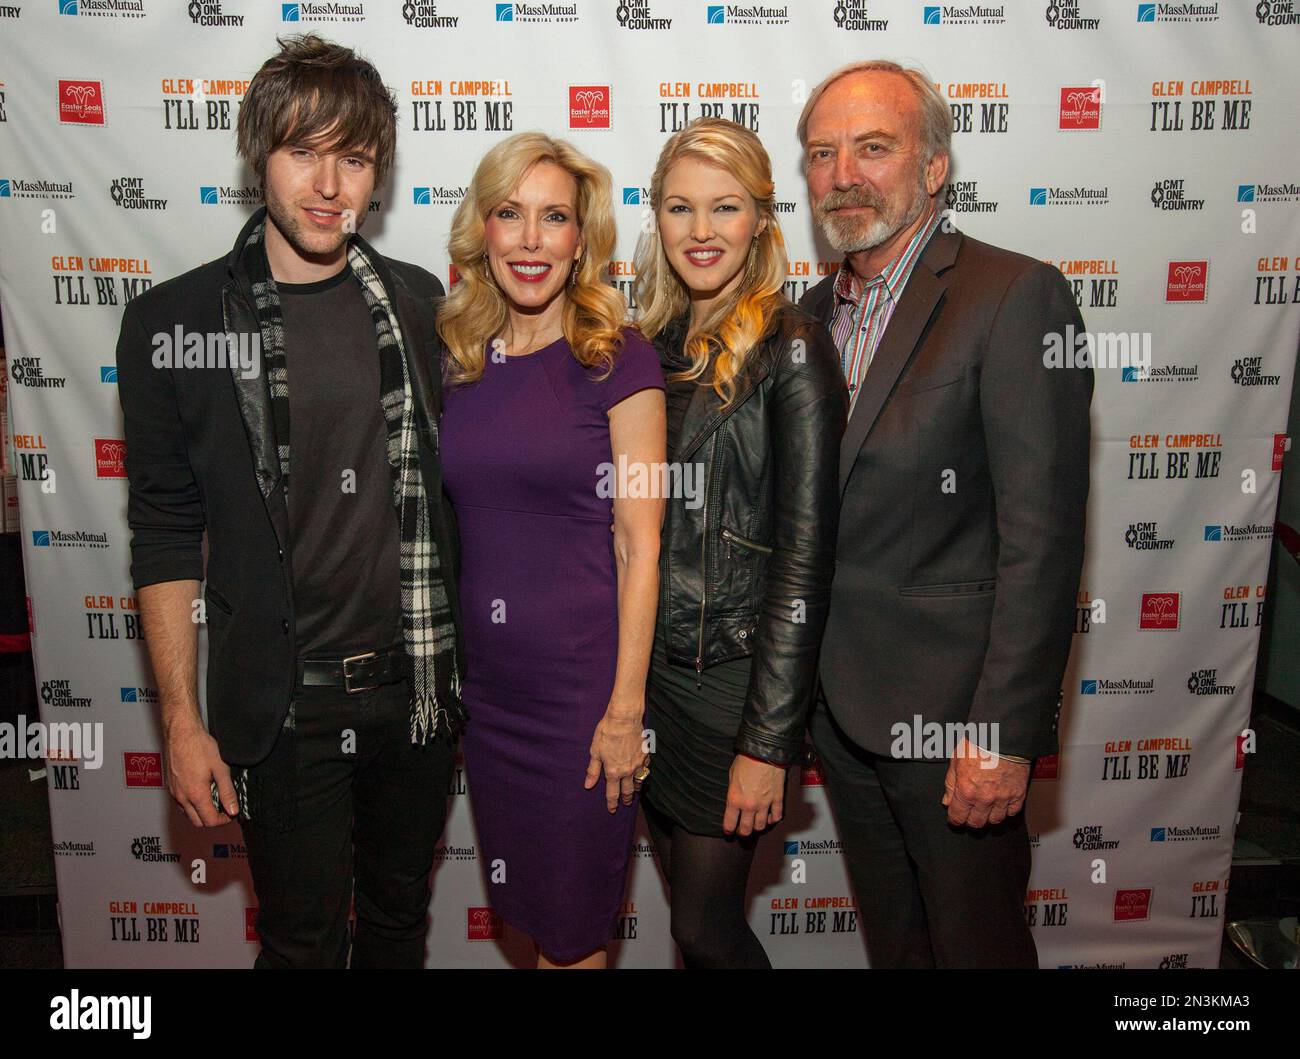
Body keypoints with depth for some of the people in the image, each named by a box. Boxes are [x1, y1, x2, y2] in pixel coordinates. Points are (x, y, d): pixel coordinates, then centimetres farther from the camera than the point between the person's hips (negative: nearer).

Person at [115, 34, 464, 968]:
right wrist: (182, 721, -5)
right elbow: (166, 536, -3)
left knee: (401, 917, 22)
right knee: (303, 940, 14)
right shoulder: (175, 323, -6)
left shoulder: (417, 304, 2)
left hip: (417, 686, 3)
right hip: (282, 708, -2)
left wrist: (471, 659, 6)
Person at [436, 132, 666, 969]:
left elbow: (639, 545, -10)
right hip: (488, 681, 5)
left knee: (573, 927, 12)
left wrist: (625, 707, -12)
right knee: (520, 905, 20)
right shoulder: (458, 361, 5)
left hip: (585, 680, -4)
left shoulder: (617, 359, -9)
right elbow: (455, 530, 11)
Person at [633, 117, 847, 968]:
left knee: (706, 928, 6)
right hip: (647, 671, 6)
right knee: (691, 905, 19)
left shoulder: (791, 346, -12)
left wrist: (768, 740, -16)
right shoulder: (655, 342, 8)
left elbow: (805, 552, -15)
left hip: (735, 679, -6)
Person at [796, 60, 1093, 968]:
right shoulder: (818, 310, 9)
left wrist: (1005, 734, -20)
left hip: (952, 709, -6)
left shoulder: (1015, 297, -14)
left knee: (975, 942, 13)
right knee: (892, 939, 23)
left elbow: (1041, 536, -19)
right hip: (841, 707, 7)